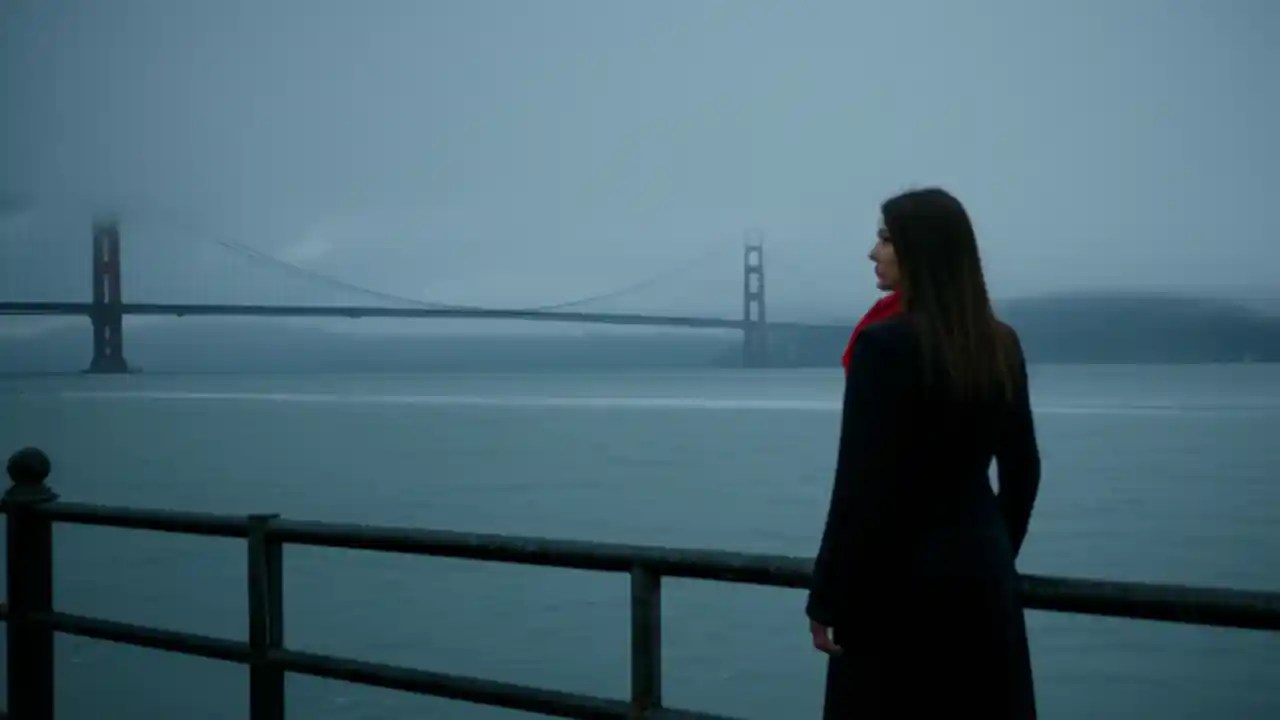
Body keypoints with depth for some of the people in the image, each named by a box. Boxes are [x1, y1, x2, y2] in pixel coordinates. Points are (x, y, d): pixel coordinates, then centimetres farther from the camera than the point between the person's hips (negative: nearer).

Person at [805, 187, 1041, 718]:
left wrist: (826, 597, -11)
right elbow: (1022, 468, 11)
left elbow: (861, 482, -17)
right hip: (983, 573, 7)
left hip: (899, 574, -6)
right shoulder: (1001, 345, 5)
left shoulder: (885, 343, -15)